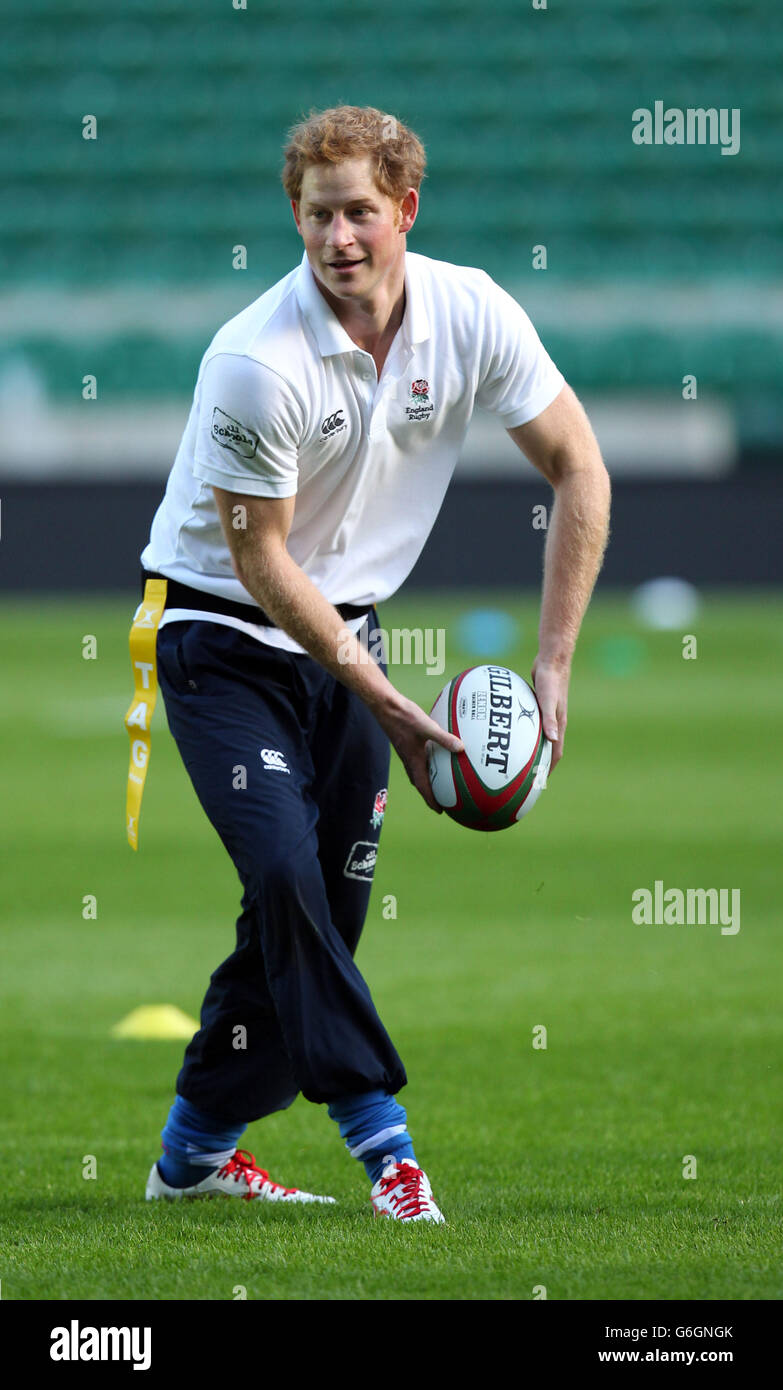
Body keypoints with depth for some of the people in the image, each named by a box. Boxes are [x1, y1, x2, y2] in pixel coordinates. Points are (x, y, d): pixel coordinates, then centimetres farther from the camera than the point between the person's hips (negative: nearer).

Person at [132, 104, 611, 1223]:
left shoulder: (472, 314, -12)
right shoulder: (259, 363, -26)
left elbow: (579, 470, -5)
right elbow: (261, 558, -20)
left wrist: (553, 665, -11)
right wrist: (389, 707, -21)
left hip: (346, 628, 5)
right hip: (222, 632, -5)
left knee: (330, 896, 2)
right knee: (286, 871, -22)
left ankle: (197, 1147, 14)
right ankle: (379, 1133, -16)